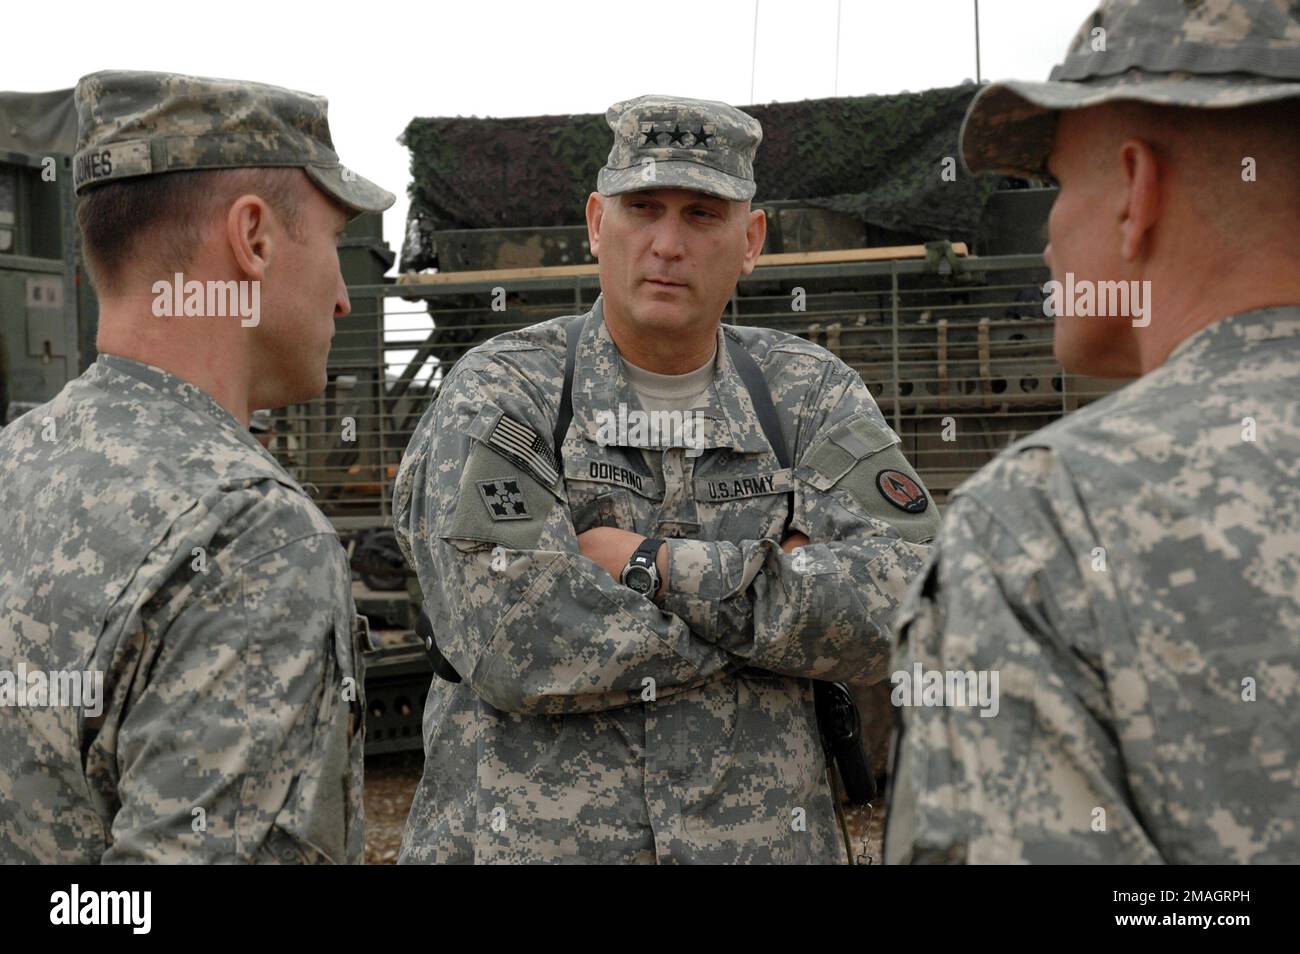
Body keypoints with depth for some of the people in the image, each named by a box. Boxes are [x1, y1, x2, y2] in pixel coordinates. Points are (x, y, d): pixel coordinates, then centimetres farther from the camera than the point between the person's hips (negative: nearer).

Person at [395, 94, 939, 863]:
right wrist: (769, 583, -13)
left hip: (762, 837, 3)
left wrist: (653, 565, -16)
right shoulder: (497, 398, -5)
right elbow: (514, 646, -19)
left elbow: (899, 601, -12)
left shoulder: (815, 397, 3)